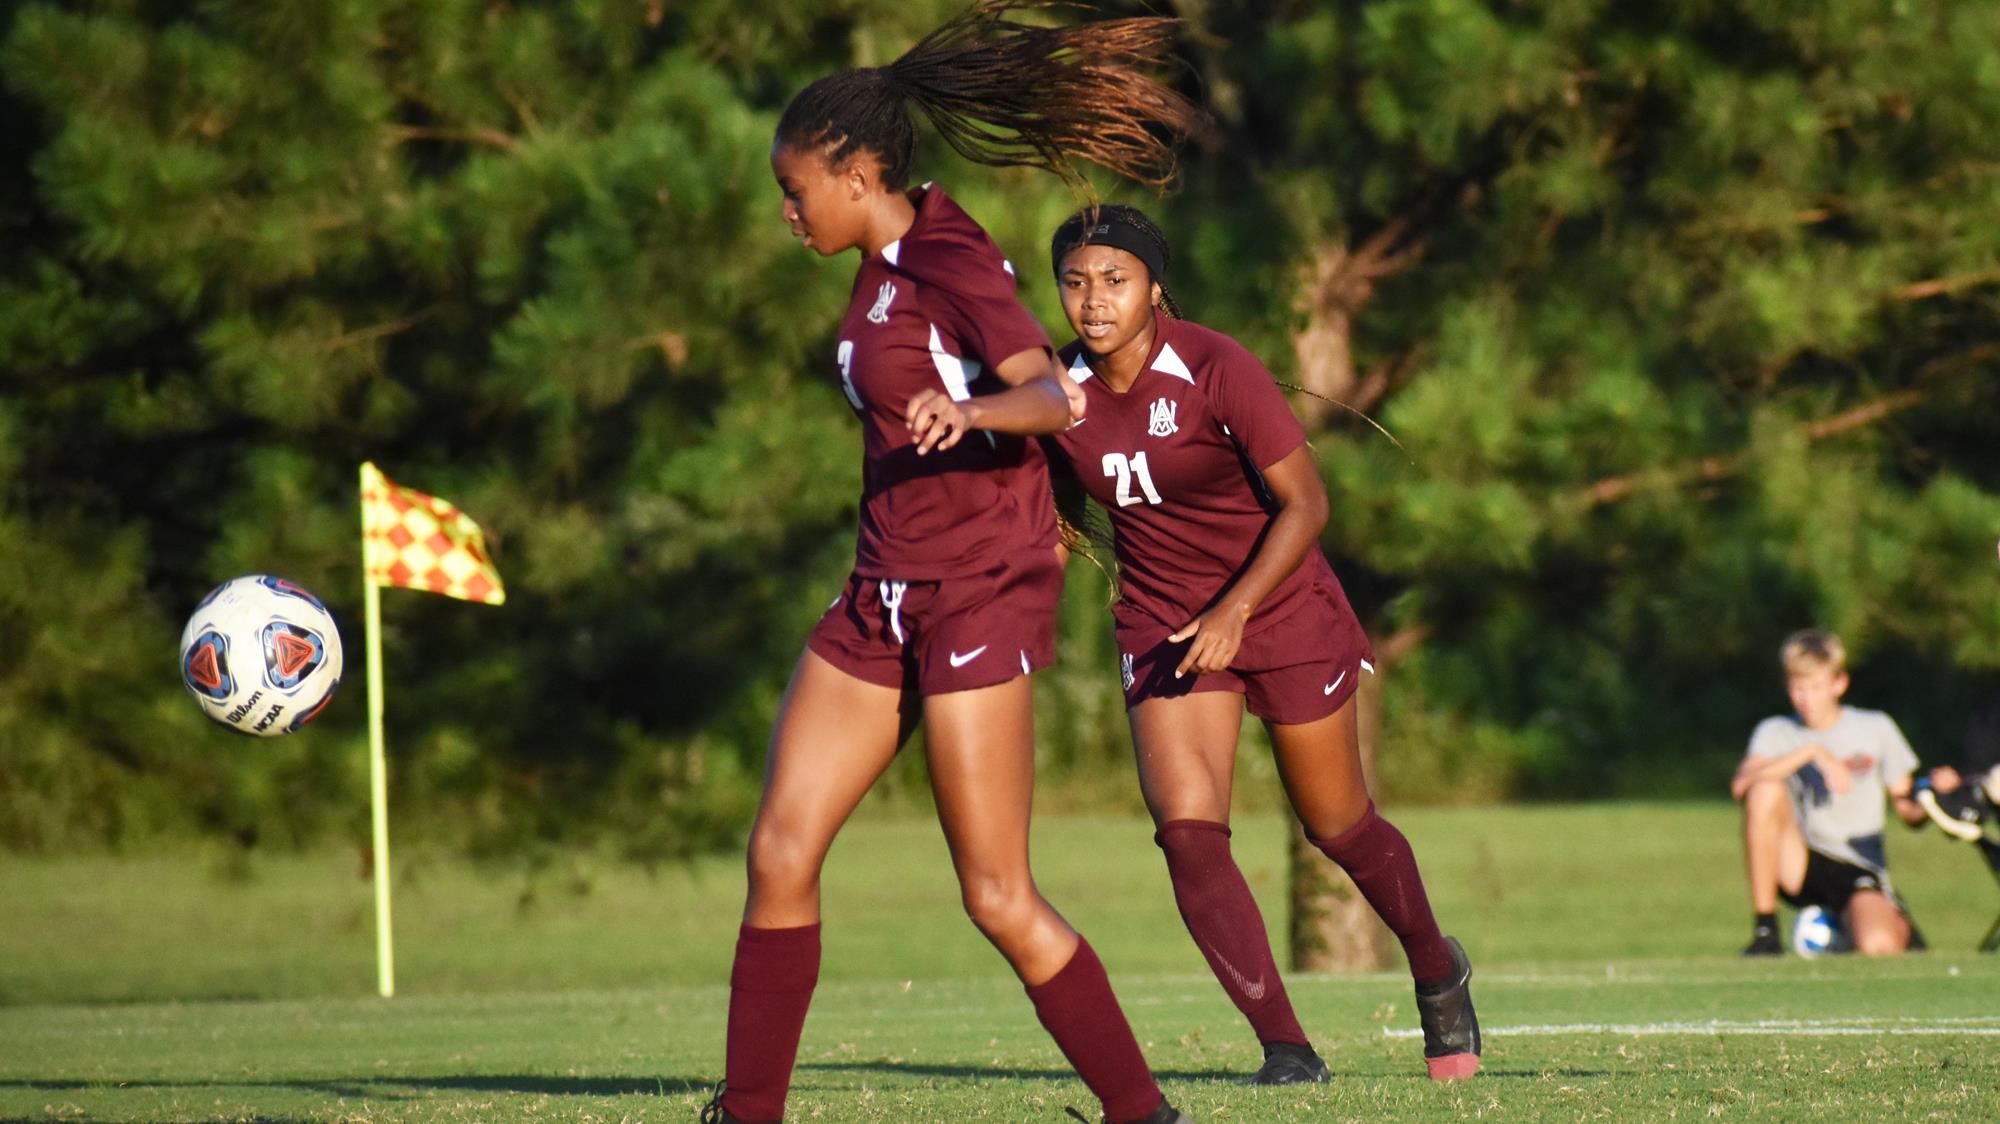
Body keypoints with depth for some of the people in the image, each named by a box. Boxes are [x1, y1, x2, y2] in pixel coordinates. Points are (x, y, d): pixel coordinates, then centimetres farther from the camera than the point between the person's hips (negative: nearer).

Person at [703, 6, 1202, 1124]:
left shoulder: (949, 261, -14)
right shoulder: (885, 268, 13)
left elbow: (1051, 394, -29)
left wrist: (969, 410, -48)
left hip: (978, 595, -9)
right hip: (884, 598, 9)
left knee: (1000, 899, -8)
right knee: (781, 852, 1)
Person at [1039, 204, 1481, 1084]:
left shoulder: (1216, 371, -21)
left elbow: (1304, 504, -18)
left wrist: (1233, 612, -25)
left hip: (1280, 607, -3)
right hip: (1162, 625, 3)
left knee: (1338, 825, 9)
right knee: (1187, 828, -15)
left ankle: (1438, 972, 39)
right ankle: (1284, 1047, -8)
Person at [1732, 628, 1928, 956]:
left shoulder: (1876, 729, 8)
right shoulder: (1776, 732, 6)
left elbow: (1909, 811, 10)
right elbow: (1741, 785, -16)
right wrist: (1810, 753, -23)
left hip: (1859, 871, 0)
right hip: (1799, 867, 0)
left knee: (1879, 944, -32)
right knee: (1766, 790, -27)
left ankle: (1899, 924, 13)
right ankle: (1765, 928, -19)